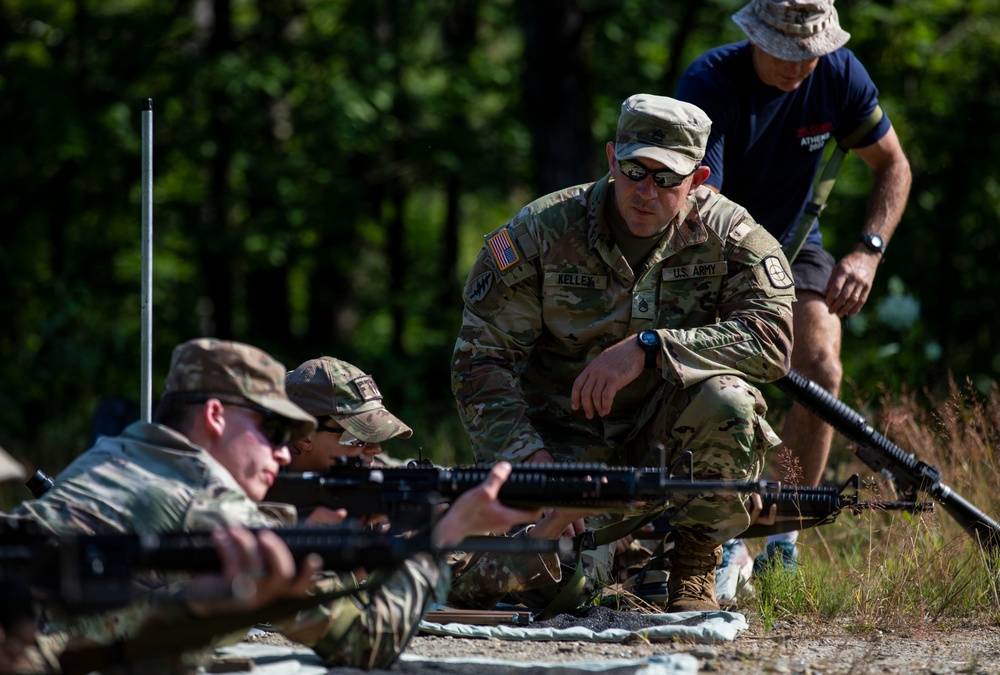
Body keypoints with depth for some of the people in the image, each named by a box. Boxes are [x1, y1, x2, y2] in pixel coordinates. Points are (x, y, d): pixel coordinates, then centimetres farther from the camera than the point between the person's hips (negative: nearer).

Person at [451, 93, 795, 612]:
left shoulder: (727, 234, -8)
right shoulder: (542, 232, -10)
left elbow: (773, 338, -22)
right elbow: (480, 359, -8)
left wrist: (648, 348, -31)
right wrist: (528, 456, -23)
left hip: (671, 432, 0)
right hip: (567, 435, 0)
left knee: (727, 400, -33)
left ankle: (696, 565, -8)